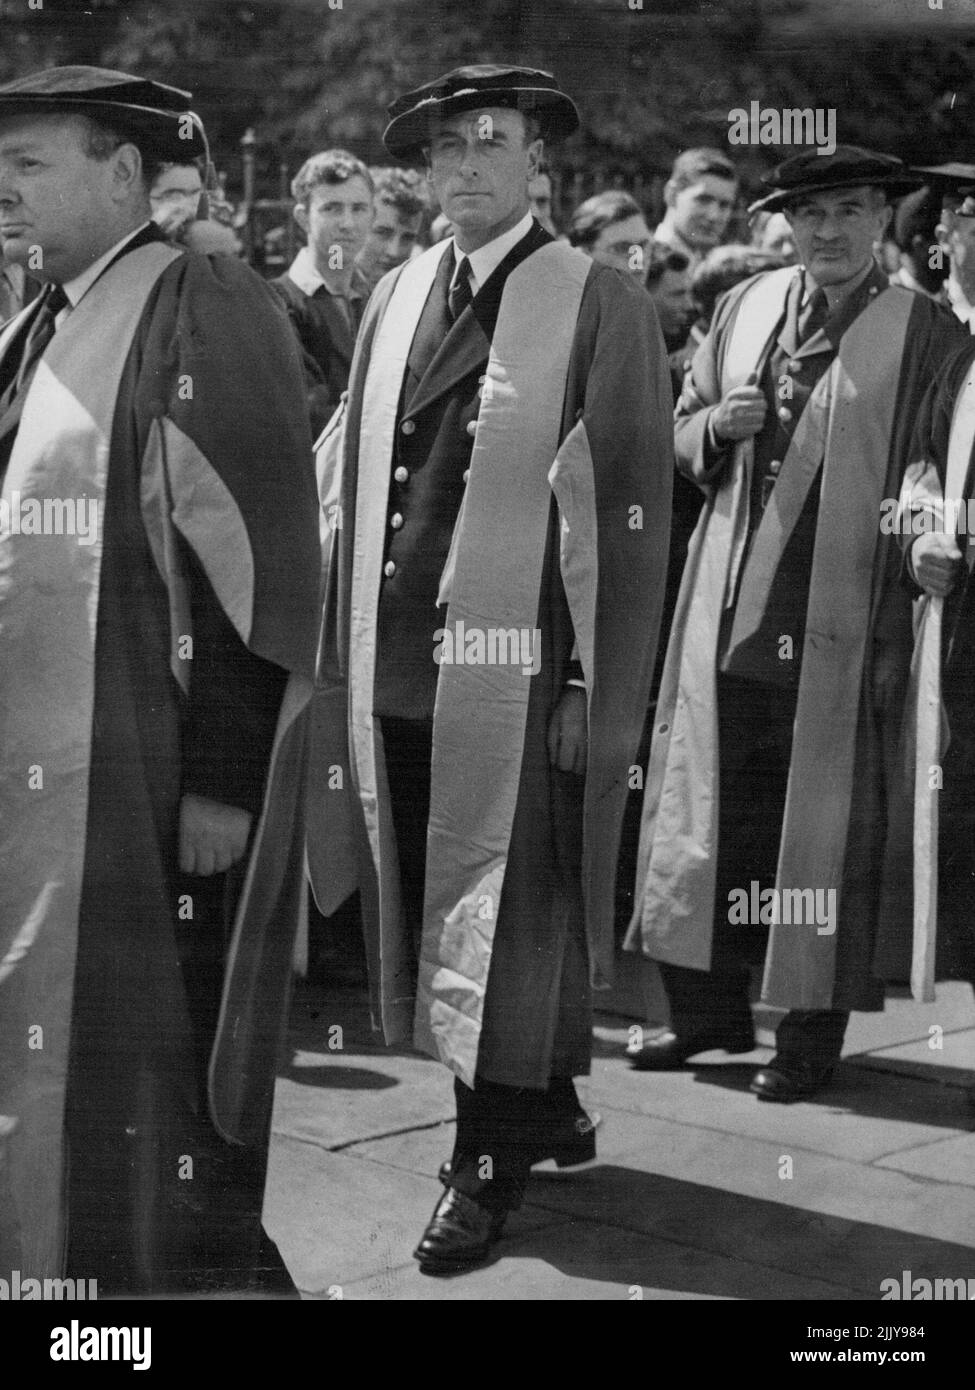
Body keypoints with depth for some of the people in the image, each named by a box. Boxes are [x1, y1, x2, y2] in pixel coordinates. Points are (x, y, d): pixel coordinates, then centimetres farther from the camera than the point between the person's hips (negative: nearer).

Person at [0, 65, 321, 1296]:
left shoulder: (203, 313, -10)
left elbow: (254, 556, -15)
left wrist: (223, 779, -17)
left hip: (149, 777, -7)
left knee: (143, 1054, 0)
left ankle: (184, 1264, 16)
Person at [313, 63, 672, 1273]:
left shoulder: (602, 307, -4)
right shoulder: (395, 299, 13)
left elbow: (632, 516, -8)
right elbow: (355, 484, 14)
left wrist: (600, 701, -13)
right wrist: (347, 652, 7)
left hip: (518, 675, -5)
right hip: (397, 673, 5)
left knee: (510, 913, 3)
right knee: (433, 913, 12)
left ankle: (495, 1160, 18)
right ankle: (546, 1113, 30)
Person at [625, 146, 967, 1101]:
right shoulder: (744, 308, 11)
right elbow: (683, 434, 17)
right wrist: (718, 423, -4)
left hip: (838, 623, -4)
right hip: (729, 613, 4)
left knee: (825, 826, 3)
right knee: (710, 809, 9)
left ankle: (812, 1030, 14)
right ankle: (708, 1006, 23)